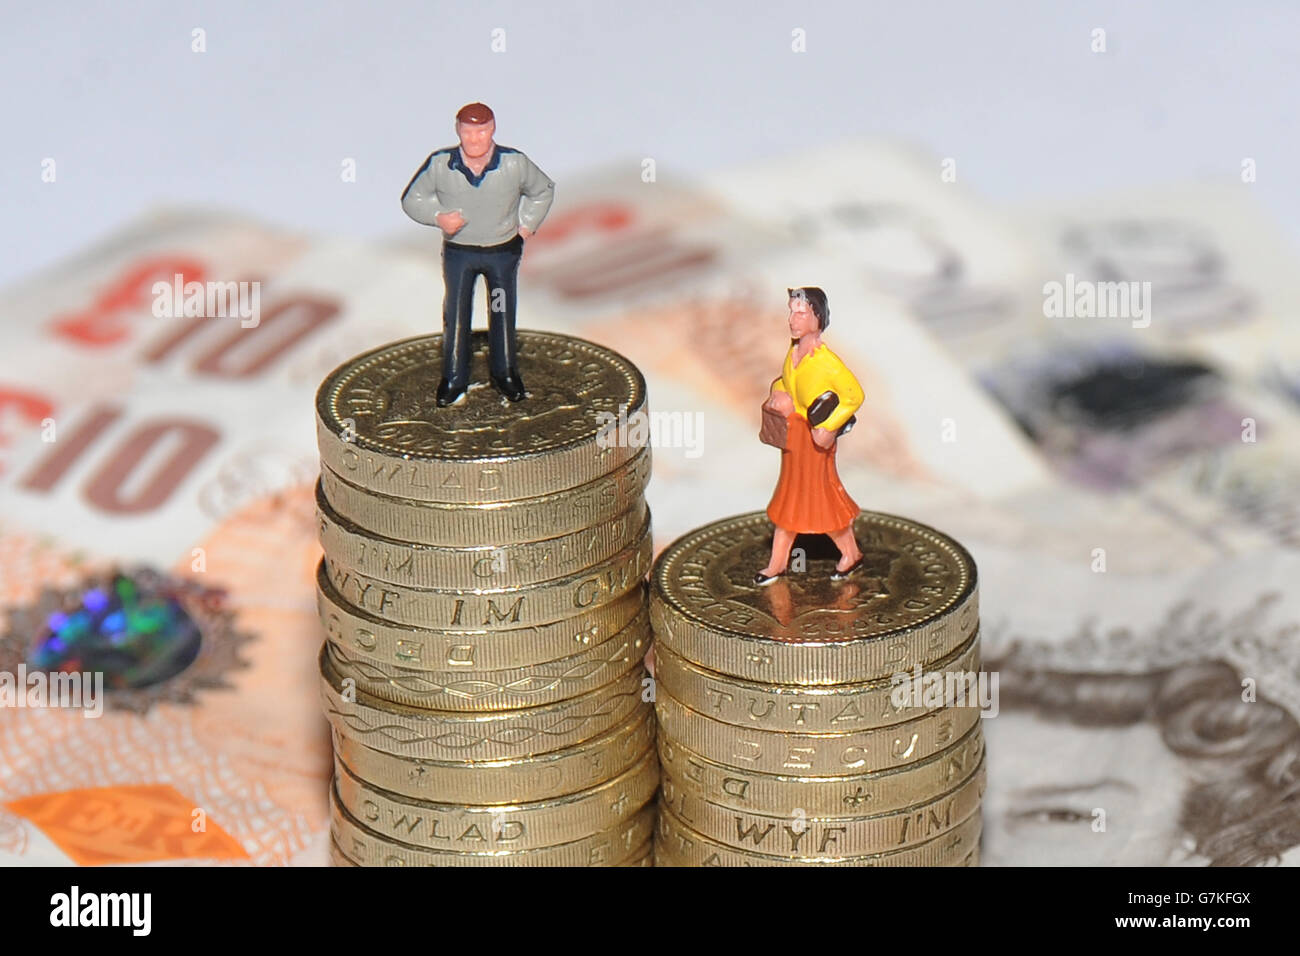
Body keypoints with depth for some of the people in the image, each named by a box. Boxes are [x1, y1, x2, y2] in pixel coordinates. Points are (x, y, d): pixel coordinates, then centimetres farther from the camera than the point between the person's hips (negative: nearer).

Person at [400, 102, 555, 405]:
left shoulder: (514, 163, -20)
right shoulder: (439, 164, -22)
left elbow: (543, 190, 3)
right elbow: (412, 199, -5)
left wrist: (527, 226, -1)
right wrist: (438, 217, -22)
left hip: (503, 252, 1)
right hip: (458, 252, 0)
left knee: (503, 312, 15)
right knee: (455, 315, 7)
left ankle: (505, 373, 34)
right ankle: (453, 378, 24)